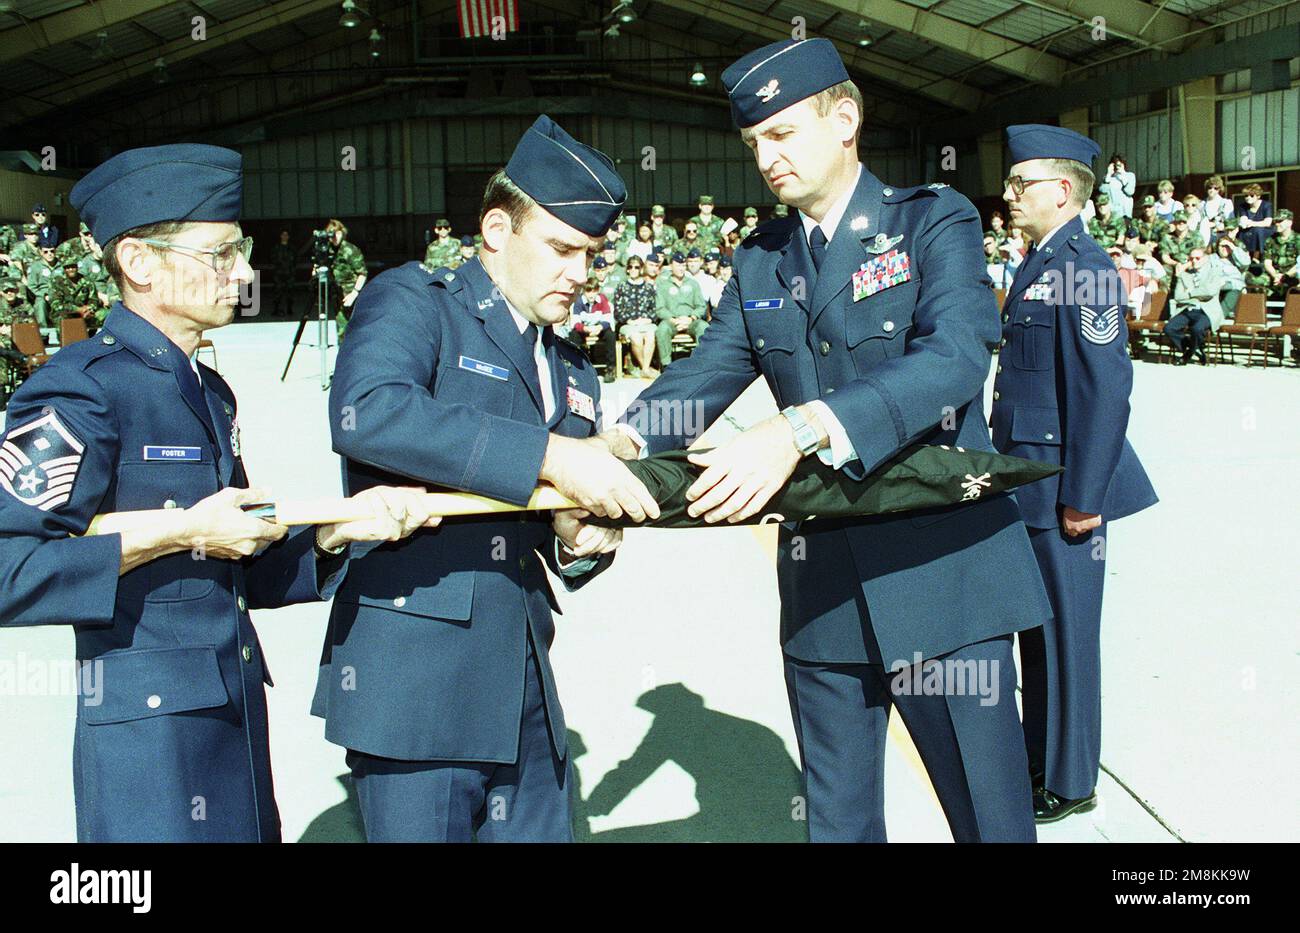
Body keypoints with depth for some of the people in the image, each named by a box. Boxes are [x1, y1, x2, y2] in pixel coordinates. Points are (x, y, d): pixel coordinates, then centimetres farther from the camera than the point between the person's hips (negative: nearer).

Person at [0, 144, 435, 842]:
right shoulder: (81, 389, -13)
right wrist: (175, 534, -20)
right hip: (146, 735, -8)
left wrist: (338, 529, 0)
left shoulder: (210, 393, 14)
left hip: (238, 717, 8)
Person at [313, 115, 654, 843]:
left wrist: (580, 543, -2)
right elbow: (365, 412, -26)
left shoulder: (573, 372, 18)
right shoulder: (411, 303, -4)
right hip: (416, 684, -7)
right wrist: (548, 455, -28)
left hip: (525, 693, 7)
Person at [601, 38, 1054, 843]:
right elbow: (708, 371, 2)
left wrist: (797, 431, -37)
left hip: (942, 566, -4)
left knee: (991, 811, 7)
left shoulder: (935, 220, -6)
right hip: (823, 585, 5)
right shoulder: (760, 262, 11)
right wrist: (623, 441, -20)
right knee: (837, 817, 16)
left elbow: (955, 356, -23)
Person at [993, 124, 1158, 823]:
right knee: (1035, 628, 20)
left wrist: (1083, 497, -21)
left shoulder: (1081, 268, -17)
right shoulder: (1039, 265, 12)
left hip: (1065, 490, -9)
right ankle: (1038, 754, 36)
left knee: (1066, 635, 3)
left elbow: (1107, 387, -22)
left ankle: (1070, 783, 19)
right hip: (1030, 483, 9)